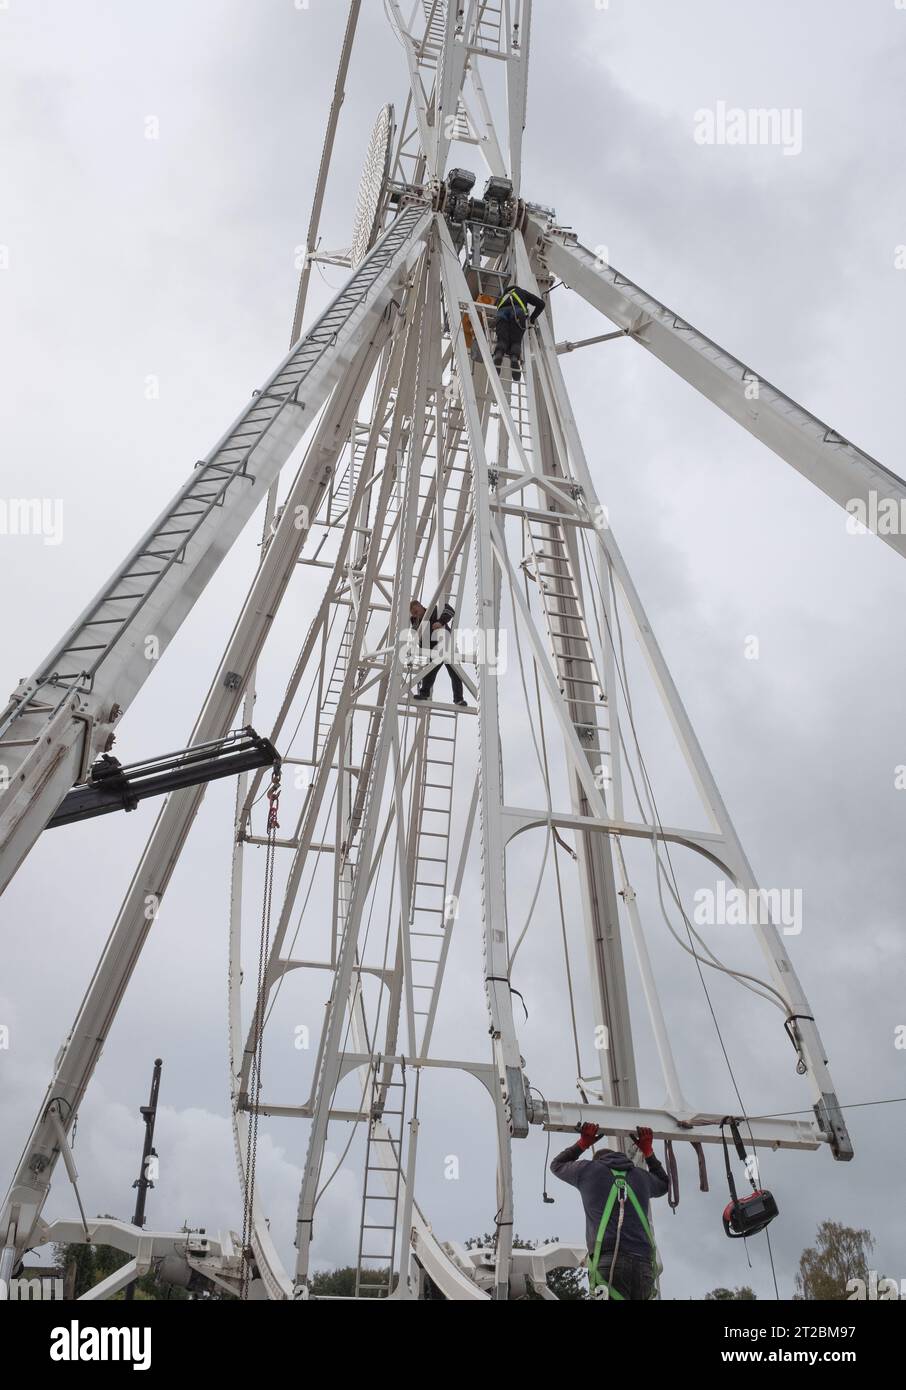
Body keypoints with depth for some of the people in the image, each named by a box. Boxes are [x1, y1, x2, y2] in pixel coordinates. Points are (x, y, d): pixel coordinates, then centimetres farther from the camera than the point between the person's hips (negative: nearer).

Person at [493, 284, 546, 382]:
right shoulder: (523, 292, 38)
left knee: (502, 340, -12)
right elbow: (541, 304, 29)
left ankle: (498, 355, -44)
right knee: (515, 342, -6)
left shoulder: (503, 296, 47)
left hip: (501, 312, 2)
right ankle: (515, 359, -37)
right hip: (517, 312, -2)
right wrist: (531, 320, 31)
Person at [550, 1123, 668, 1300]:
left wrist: (583, 1143, 42)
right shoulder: (641, 1176, 23)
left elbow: (557, 1165, 35)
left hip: (608, 1260, -4)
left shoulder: (589, 1170, 16)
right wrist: (648, 1150, 51)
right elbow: (663, 1184, 47)